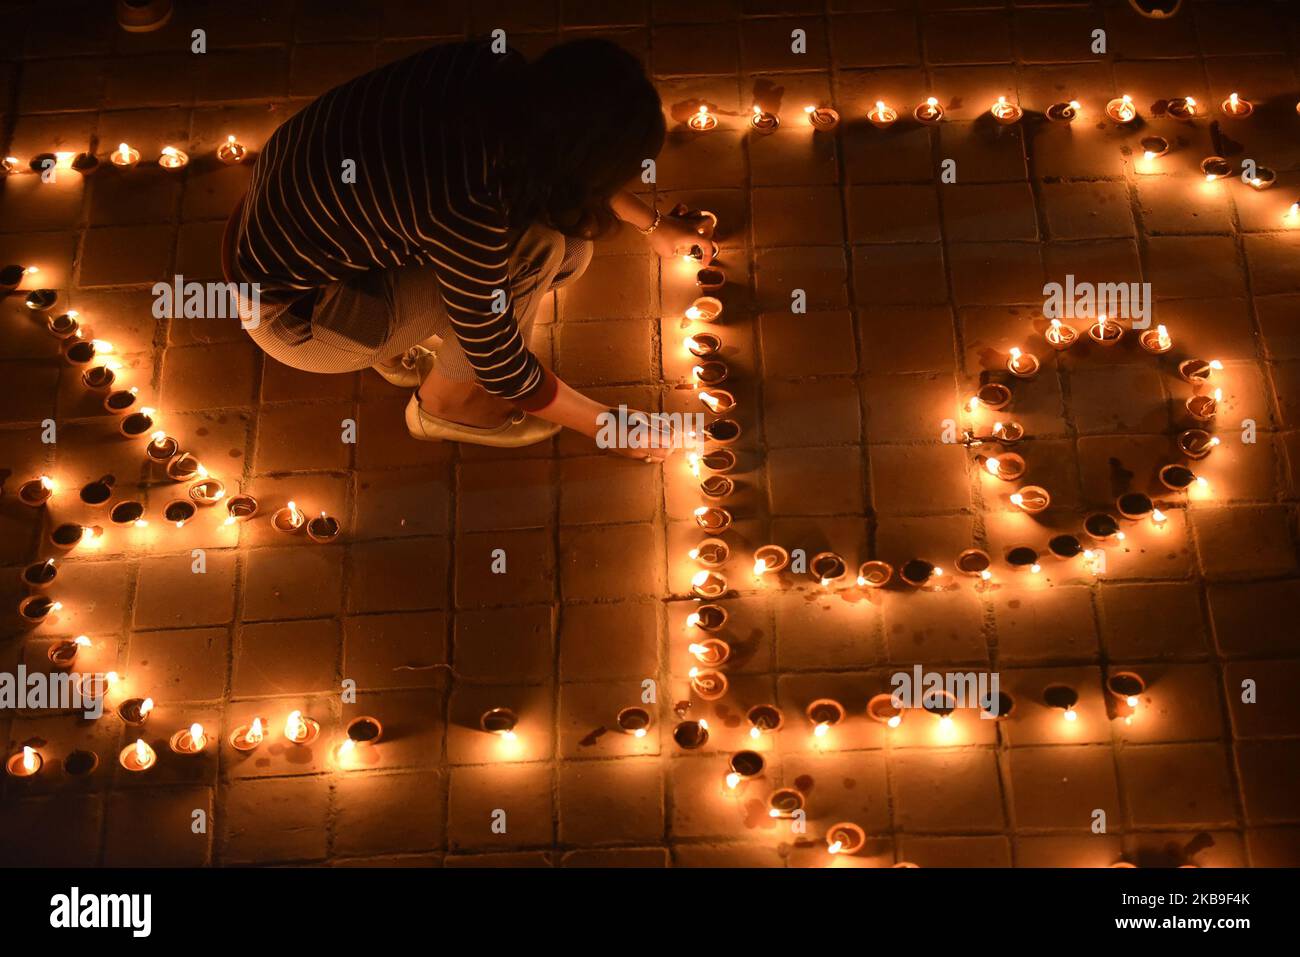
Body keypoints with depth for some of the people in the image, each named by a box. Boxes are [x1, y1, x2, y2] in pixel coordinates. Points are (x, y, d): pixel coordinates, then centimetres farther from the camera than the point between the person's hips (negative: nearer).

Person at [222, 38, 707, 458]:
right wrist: (604, 425, -6)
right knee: (534, 249, -21)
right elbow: (500, 365, -20)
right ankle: (446, 402, 3)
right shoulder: (467, 212, -36)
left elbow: (563, 159, 8)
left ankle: (406, 340, 15)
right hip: (293, 311, -7)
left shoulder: (495, 70, -16)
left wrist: (652, 223, 15)